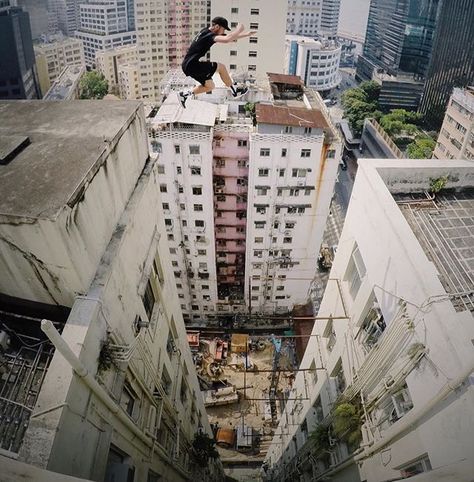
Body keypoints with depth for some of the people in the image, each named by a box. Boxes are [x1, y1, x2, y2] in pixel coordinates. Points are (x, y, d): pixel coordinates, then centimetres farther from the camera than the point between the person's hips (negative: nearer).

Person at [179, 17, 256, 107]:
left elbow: (230, 37, 21)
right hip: (191, 65, -10)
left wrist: (246, 34, 19)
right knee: (221, 67, -9)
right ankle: (234, 90, 5)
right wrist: (238, 29, -19)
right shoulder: (209, 35, -18)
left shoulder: (207, 32, 12)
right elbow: (227, 39, -37)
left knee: (210, 86, 19)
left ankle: (185, 94, 18)